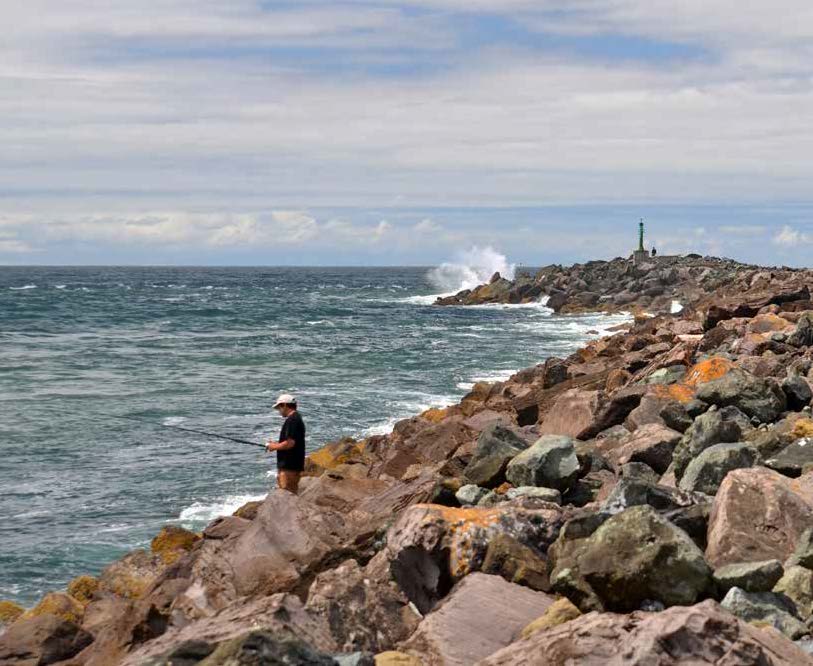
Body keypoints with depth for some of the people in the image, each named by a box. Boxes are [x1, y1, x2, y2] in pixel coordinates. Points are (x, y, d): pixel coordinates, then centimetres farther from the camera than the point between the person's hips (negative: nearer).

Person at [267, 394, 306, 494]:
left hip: (289, 467, -10)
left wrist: (274, 446, -8)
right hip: (292, 465, 10)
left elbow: (289, 443, -24)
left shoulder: (292, 420, -17)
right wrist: (277, 444, 15)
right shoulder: (297, 419, 16)